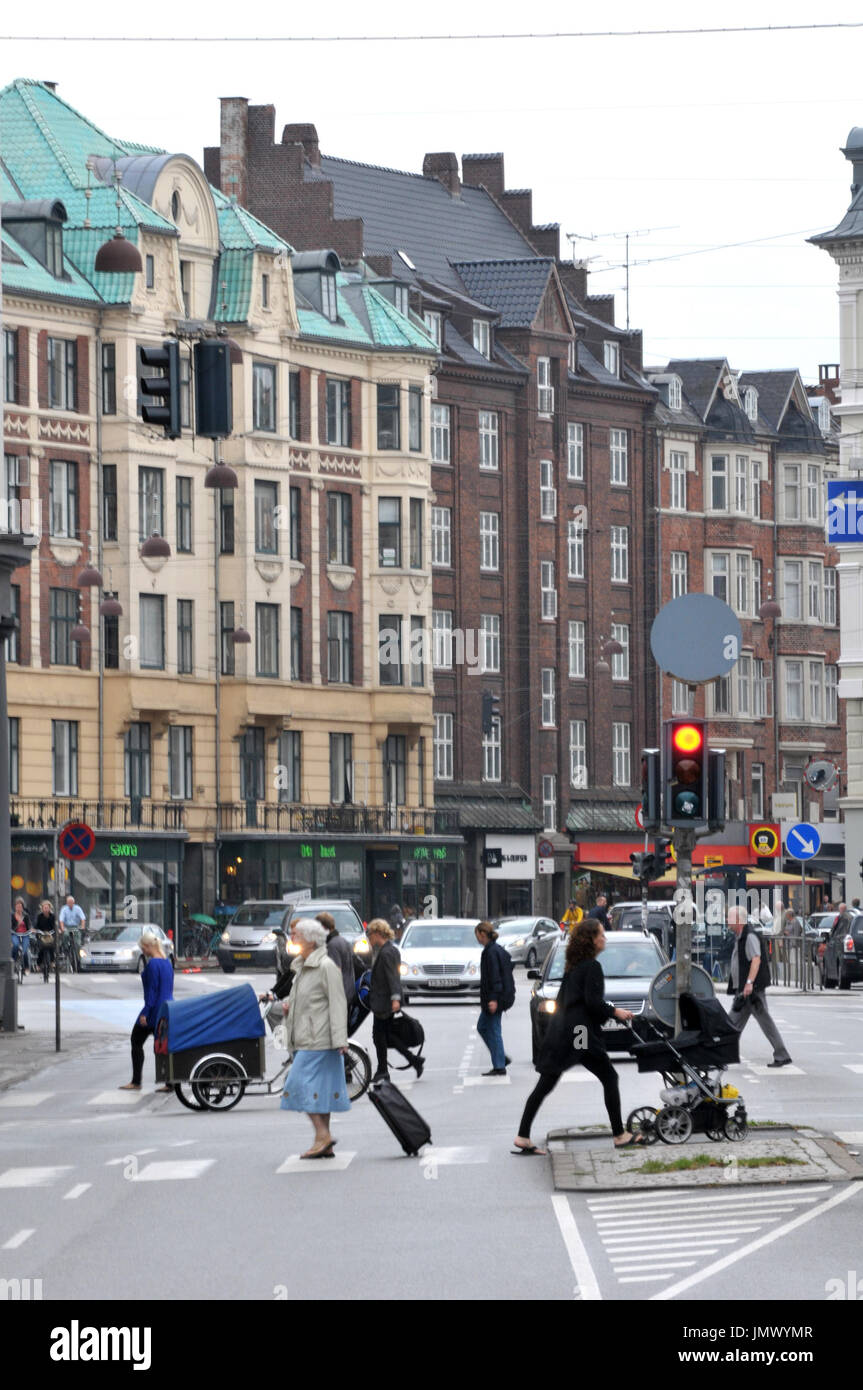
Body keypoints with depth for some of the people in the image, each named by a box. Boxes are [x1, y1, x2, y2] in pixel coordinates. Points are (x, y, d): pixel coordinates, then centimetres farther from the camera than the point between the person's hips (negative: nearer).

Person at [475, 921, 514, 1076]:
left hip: (494, 998, -10)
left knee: (494, 1030, -4)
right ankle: (501, 1059, 19)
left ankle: (499, 1066, -1)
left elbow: (494, 976, -22)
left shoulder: (491, 952, -16)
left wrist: (493, 998, -24)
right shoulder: (499, 950, 14)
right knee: (482, 1027, 18)